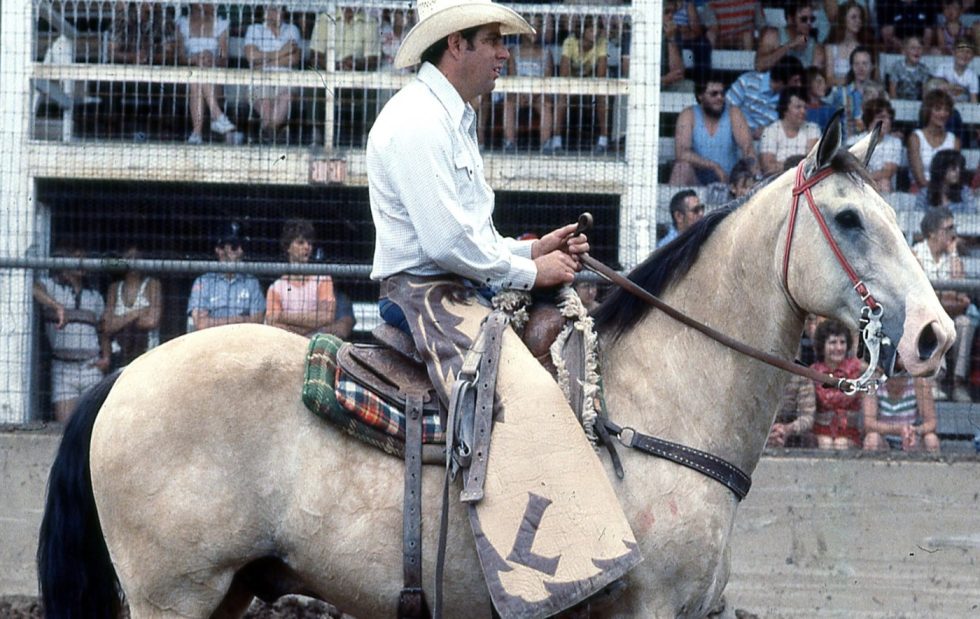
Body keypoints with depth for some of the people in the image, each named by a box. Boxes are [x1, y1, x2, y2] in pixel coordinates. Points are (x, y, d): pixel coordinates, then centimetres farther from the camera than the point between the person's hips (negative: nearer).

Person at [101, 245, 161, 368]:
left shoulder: (152, 284, 4)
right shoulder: (115, 288, 13)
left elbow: (152, 321, -9)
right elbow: (107, 327, 4)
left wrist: (121, 321, 2)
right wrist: (136, 313, -4)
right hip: (120, 357, 3)